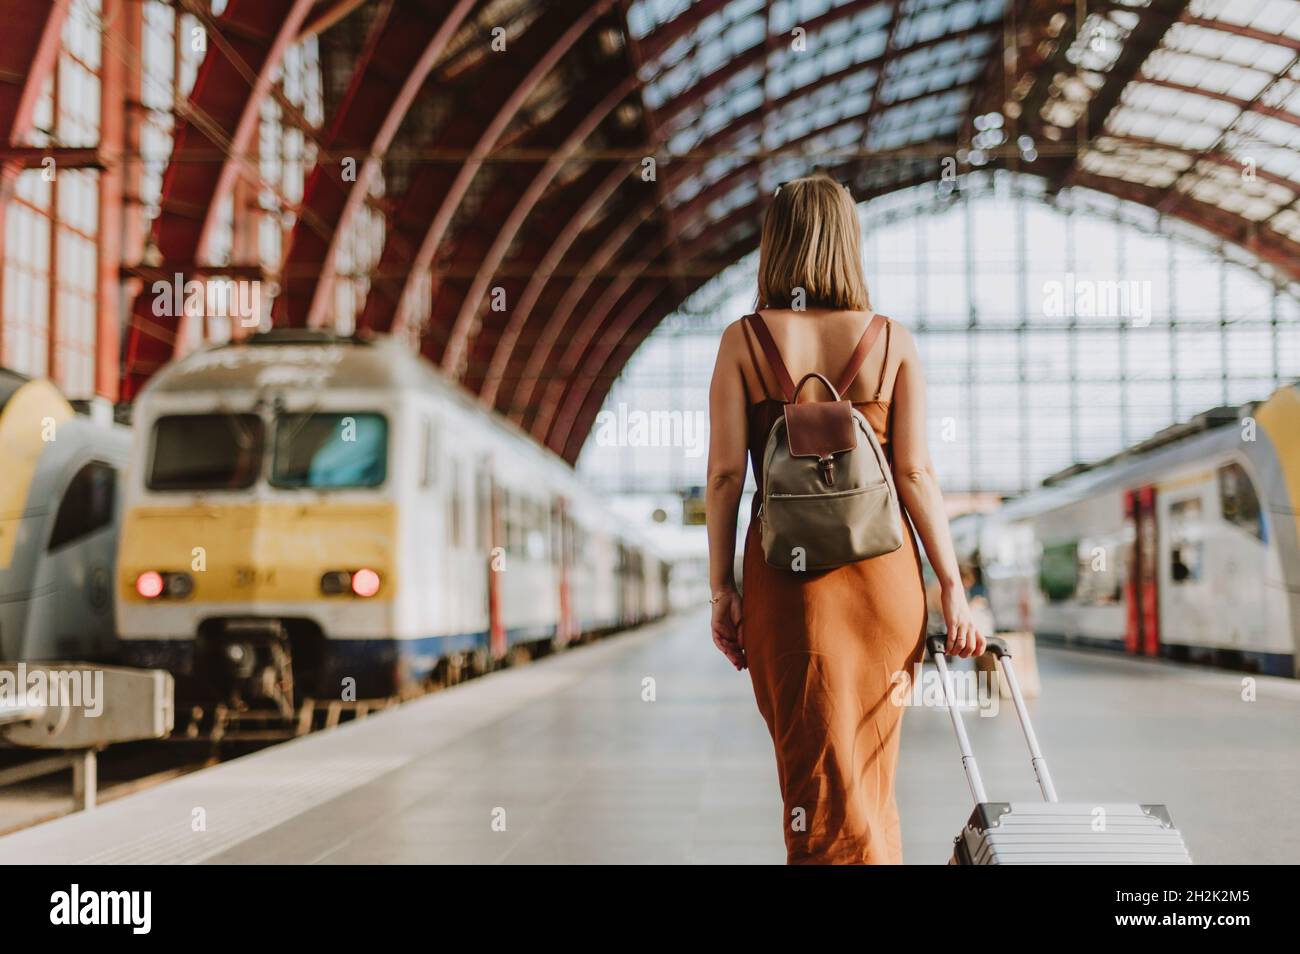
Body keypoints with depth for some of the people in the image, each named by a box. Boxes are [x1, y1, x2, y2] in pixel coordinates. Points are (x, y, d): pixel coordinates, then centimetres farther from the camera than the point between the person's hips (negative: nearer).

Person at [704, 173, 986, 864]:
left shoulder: (742, 341, -1)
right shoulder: (893, 341, 1)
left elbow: (725, 473, -4)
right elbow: (915, 473, -3)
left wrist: (721, 589, 1)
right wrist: (952, 586, 1)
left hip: (785, 571, -1)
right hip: (882, 568, 1)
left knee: (817, 766, 5)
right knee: (870, 765, 16)